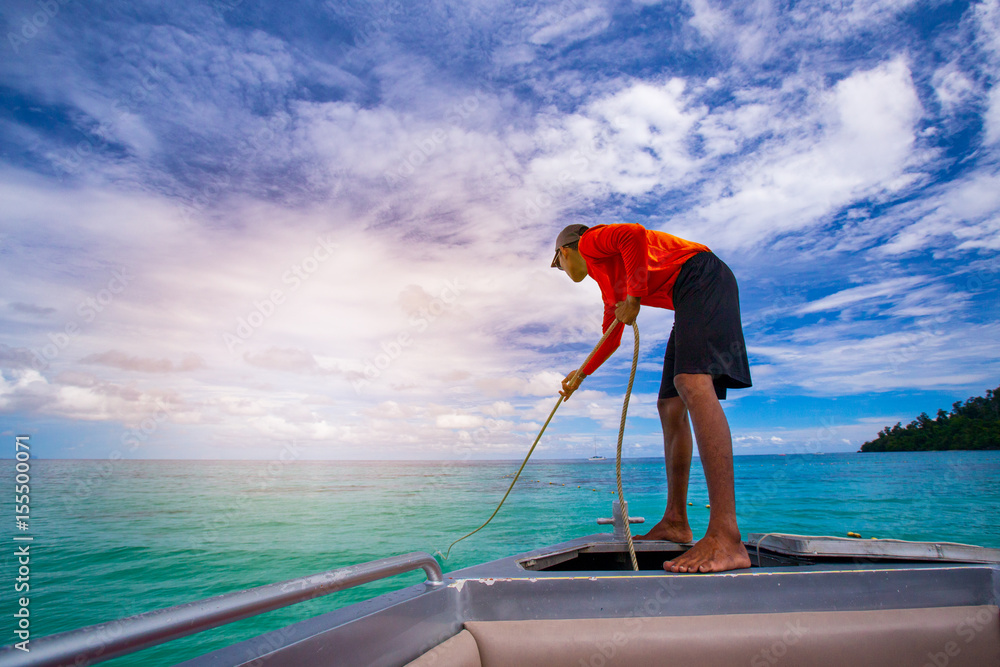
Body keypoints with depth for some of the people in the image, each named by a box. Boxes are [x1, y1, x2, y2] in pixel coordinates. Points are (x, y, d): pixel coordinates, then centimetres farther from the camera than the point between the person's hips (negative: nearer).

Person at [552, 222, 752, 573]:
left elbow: (635, 234, -16)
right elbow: (611, 338, 39)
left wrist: (635, 297, -13)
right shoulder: (609, 282, 30)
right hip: (692, 298, 10)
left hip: (700, 276, -10)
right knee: (670, 405, 5)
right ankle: (675, 522, 8)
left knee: (692, 384, -28)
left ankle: (726, 537, -37)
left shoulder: (590, 242, 5)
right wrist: (580, 375, 48)